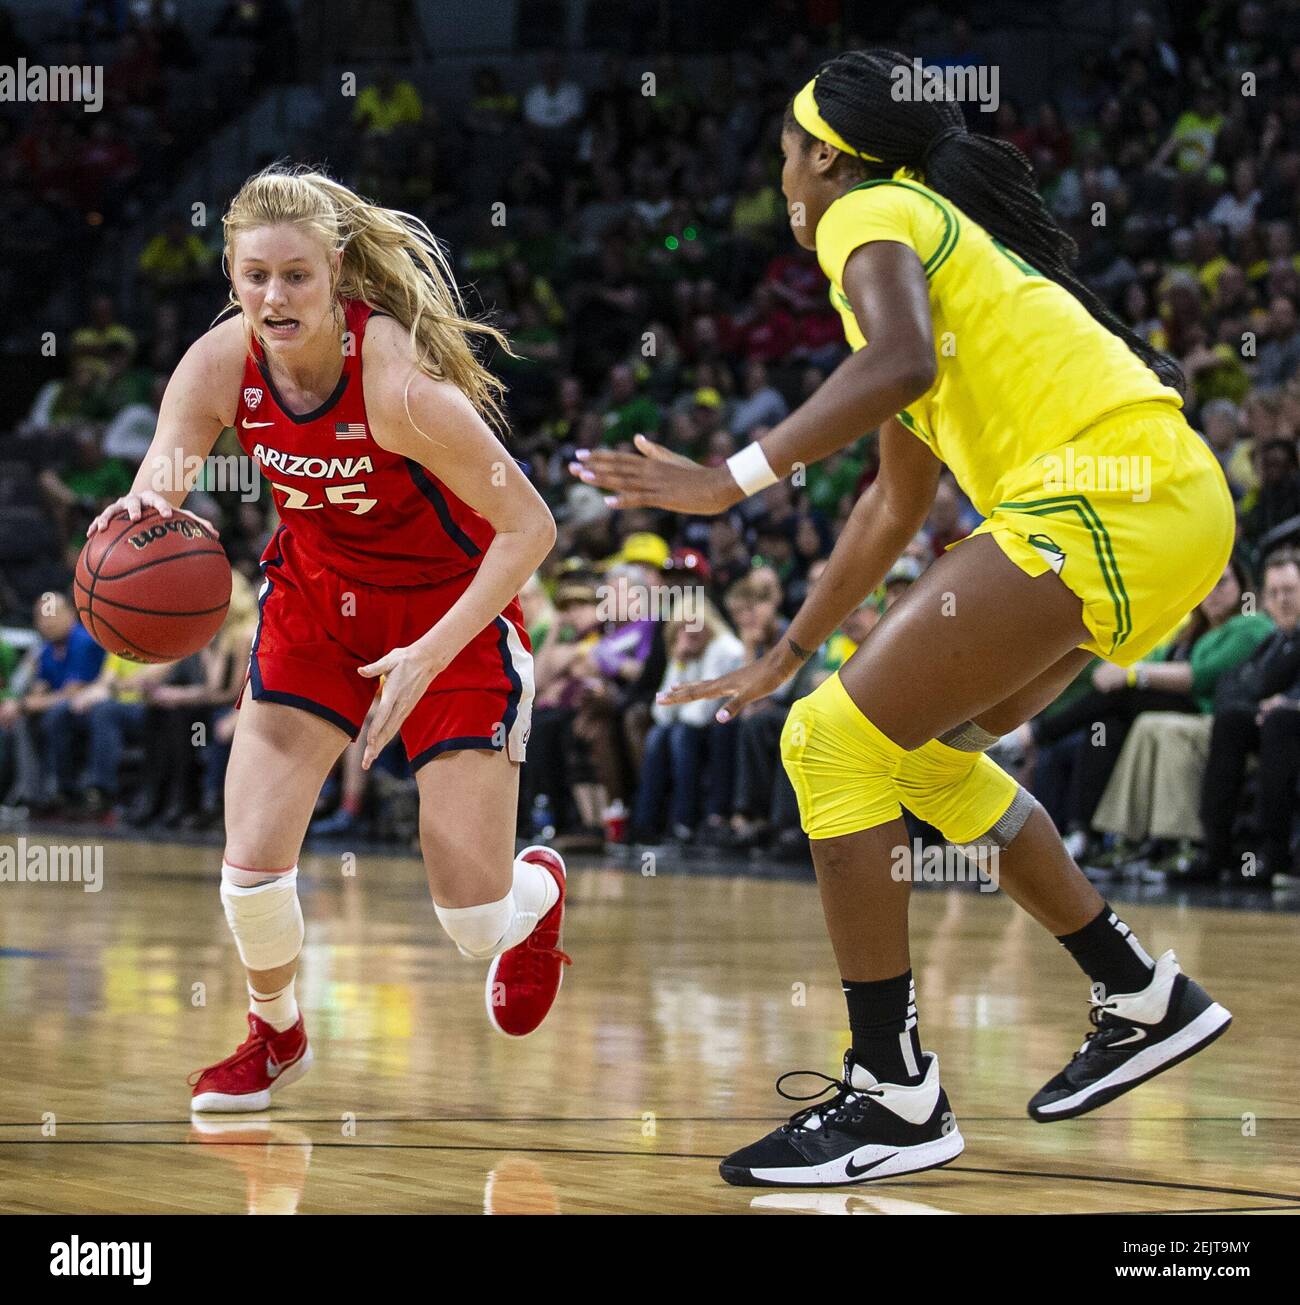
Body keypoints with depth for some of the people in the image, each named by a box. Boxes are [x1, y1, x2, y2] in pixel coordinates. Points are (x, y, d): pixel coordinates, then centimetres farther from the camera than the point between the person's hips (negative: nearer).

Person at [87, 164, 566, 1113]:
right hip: (315, 599, 4)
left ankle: (539, 891, 33)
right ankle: (276, 1034, 24)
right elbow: (157, 481, -22)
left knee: (475, 921, -6)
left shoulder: (399, 383, -31)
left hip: (453, 614, -4)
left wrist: (431, 655, -32)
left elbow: (529, 527, -26)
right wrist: (140, 511, -48)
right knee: (251, 866, -9)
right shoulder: (222, 364, -17)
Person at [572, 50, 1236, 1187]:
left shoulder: (870, 216, 0)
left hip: (1106, 495, -10)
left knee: (837, 743, -8)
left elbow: (901, 365, -24)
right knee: (921, 746, 21)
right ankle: (1143, 997, 24)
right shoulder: (931, 227, 28)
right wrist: (784, 658, 37)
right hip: (1173, 506, 10)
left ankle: (896, 1096, -8)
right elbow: (896, 506, 33)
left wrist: (730, 481, -23)